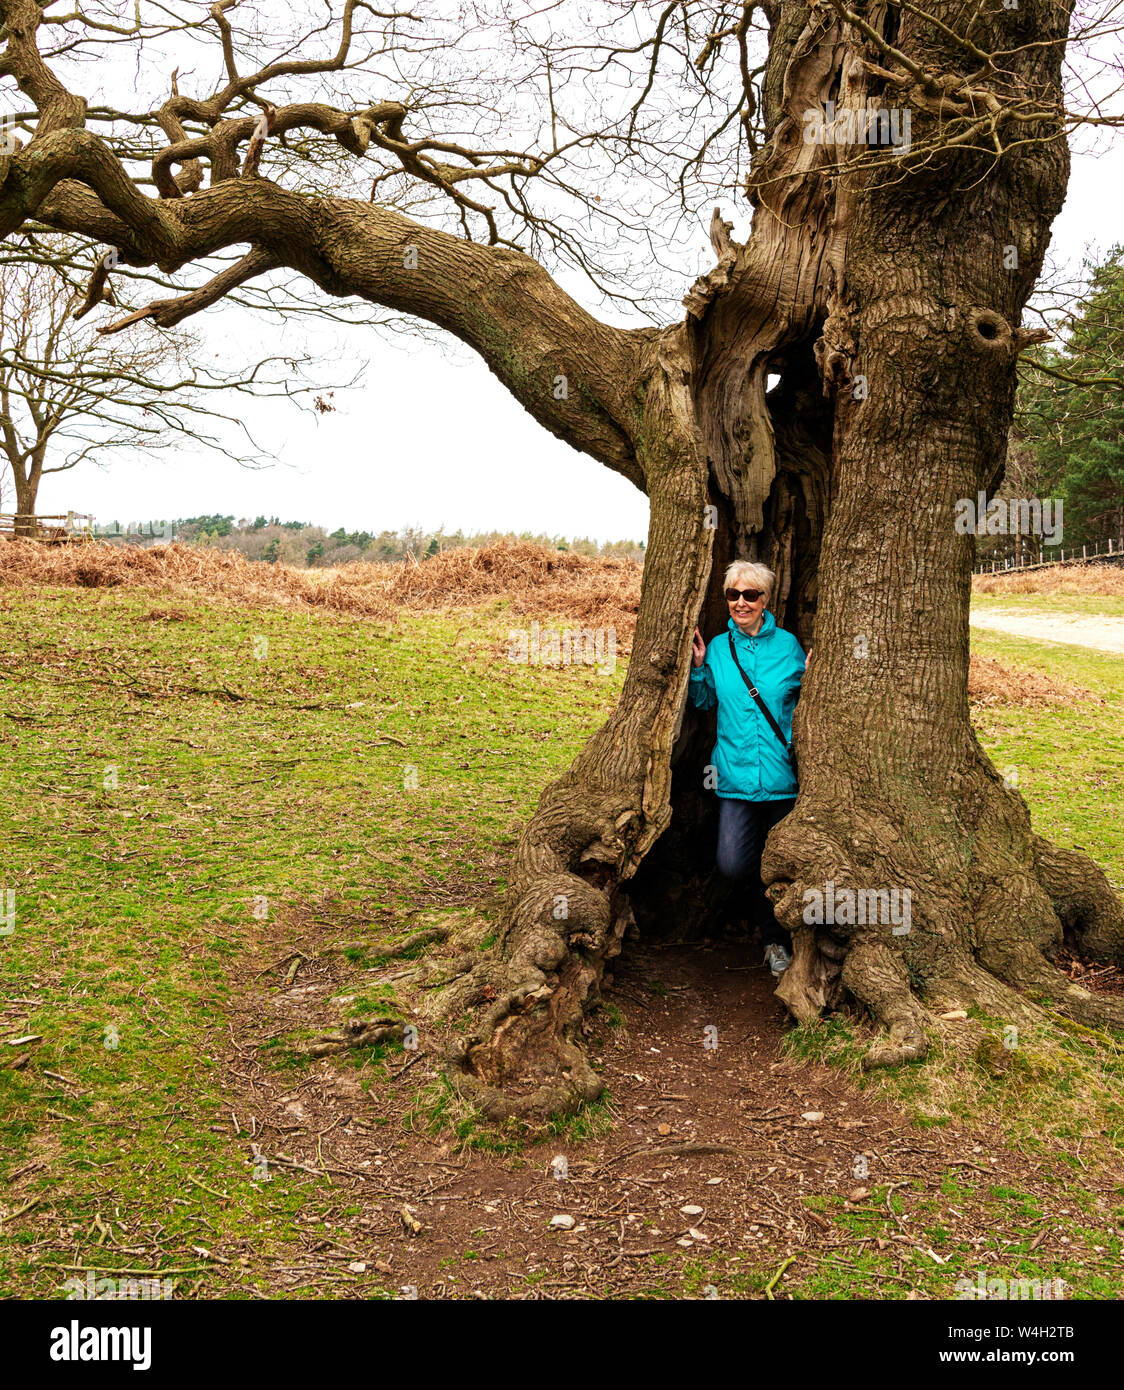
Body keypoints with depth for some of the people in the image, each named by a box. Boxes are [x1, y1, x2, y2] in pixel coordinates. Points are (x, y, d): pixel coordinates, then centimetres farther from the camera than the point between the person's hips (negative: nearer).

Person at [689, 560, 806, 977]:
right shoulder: (718, 646, 6)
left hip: (782, 773, -1)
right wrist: (698, 666, 2)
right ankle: (774, 934, 18)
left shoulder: (787, 645, 2)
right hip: (735, 774, 1)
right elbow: (705, 701, 18)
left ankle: (778, 939, 32)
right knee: (733, 865, -9)